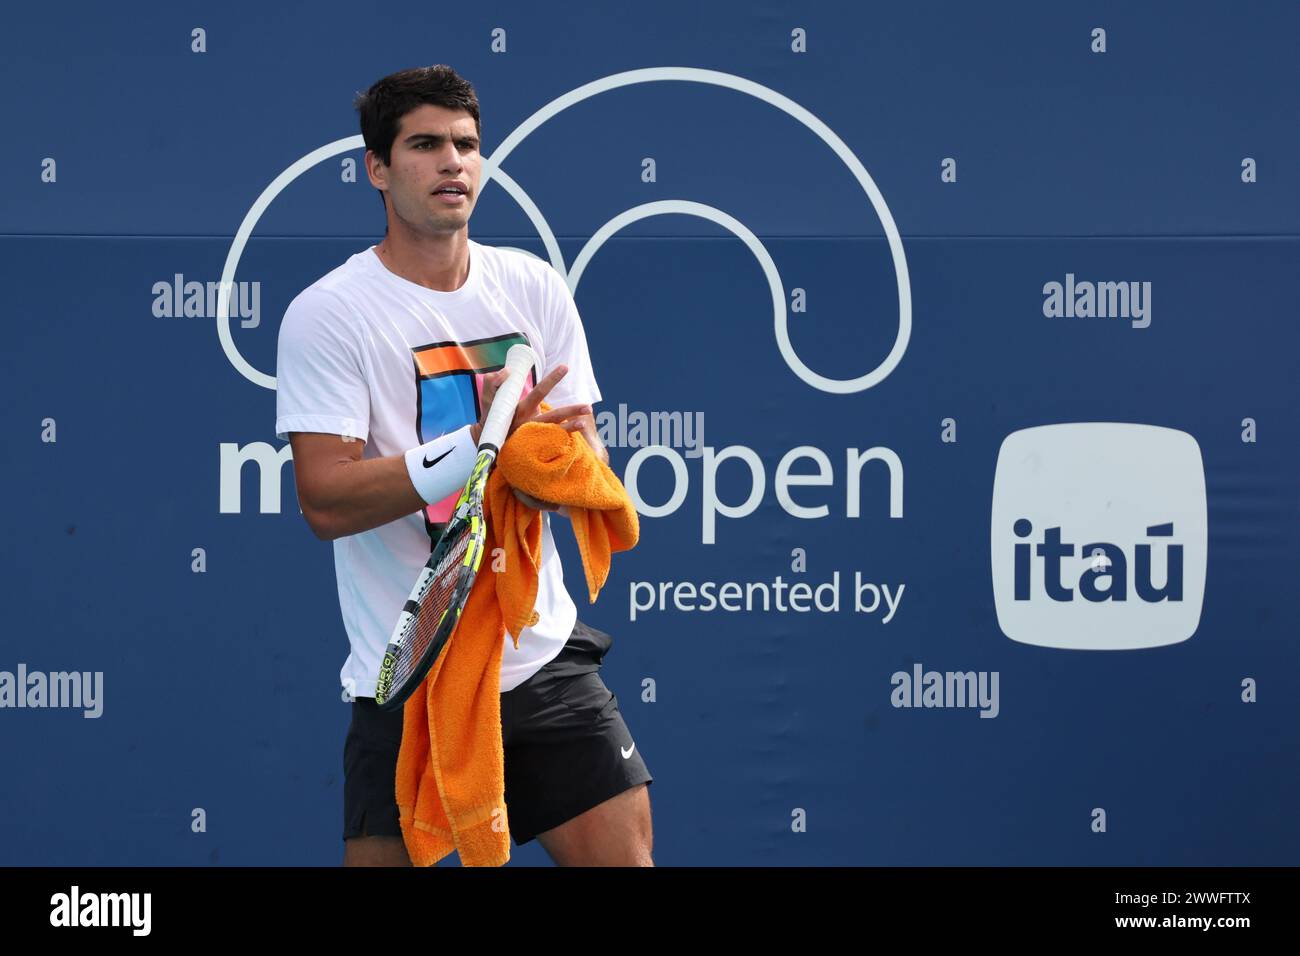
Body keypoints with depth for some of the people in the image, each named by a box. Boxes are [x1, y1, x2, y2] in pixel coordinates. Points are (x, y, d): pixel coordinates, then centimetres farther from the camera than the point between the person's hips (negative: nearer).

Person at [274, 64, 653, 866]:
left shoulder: (536, 289, 6)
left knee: (625, 853, -3)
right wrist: (478, 446, -27)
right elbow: (325, 501, -17)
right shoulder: (327, 313, -8)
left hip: (544, 657, 4)